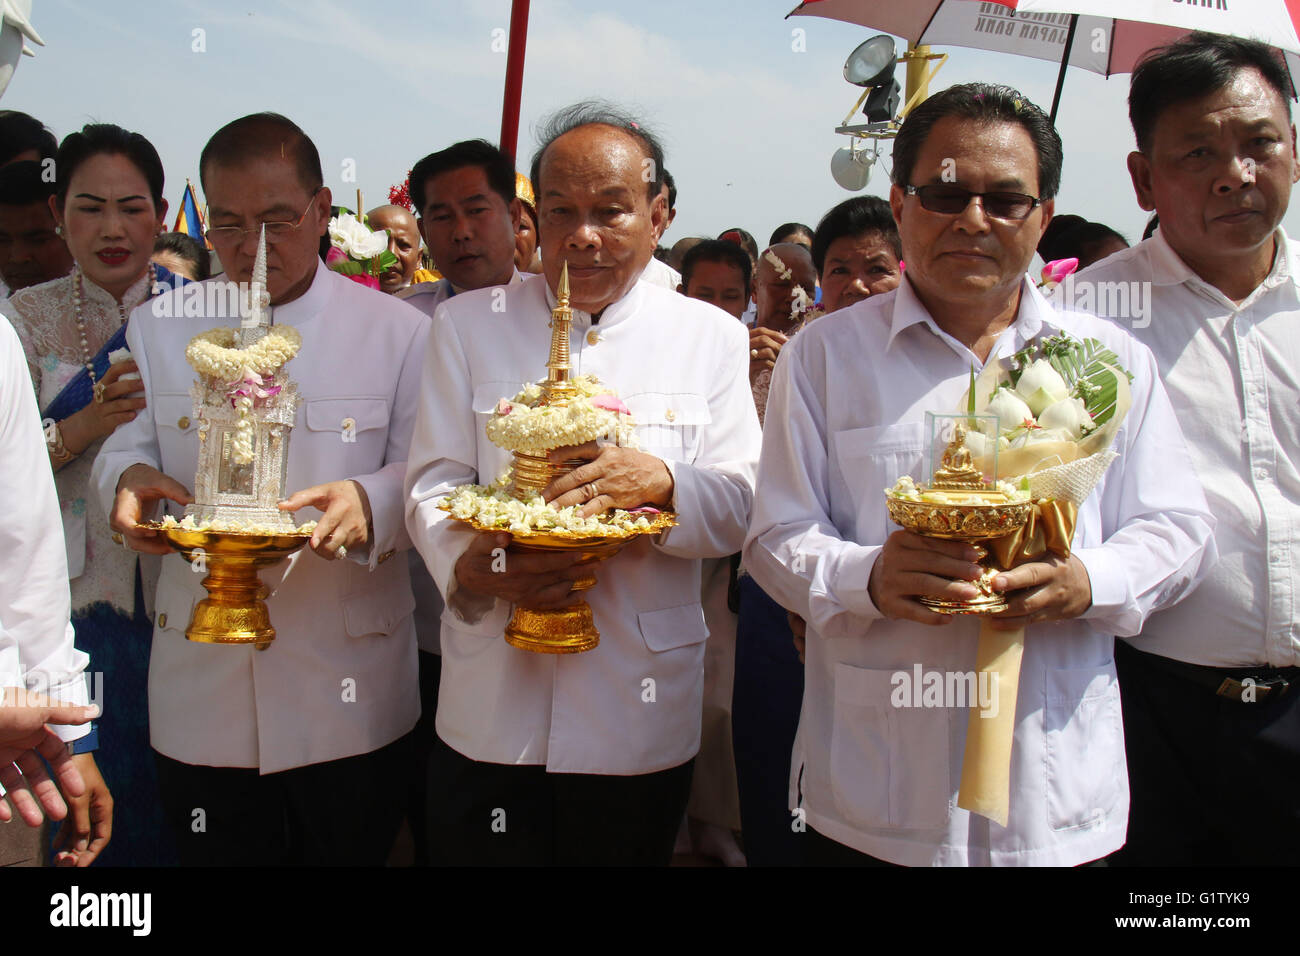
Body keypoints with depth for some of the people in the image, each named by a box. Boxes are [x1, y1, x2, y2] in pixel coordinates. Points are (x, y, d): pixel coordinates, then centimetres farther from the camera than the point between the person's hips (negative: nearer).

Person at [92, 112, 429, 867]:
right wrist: (130, 477, -14)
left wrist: (370, 503, -25)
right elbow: (124, 445, 10)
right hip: (199, 690, 2)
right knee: (216, 854, 14)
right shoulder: (158, 328, 7)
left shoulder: (398, 330, -1)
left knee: (351, 849, 11)